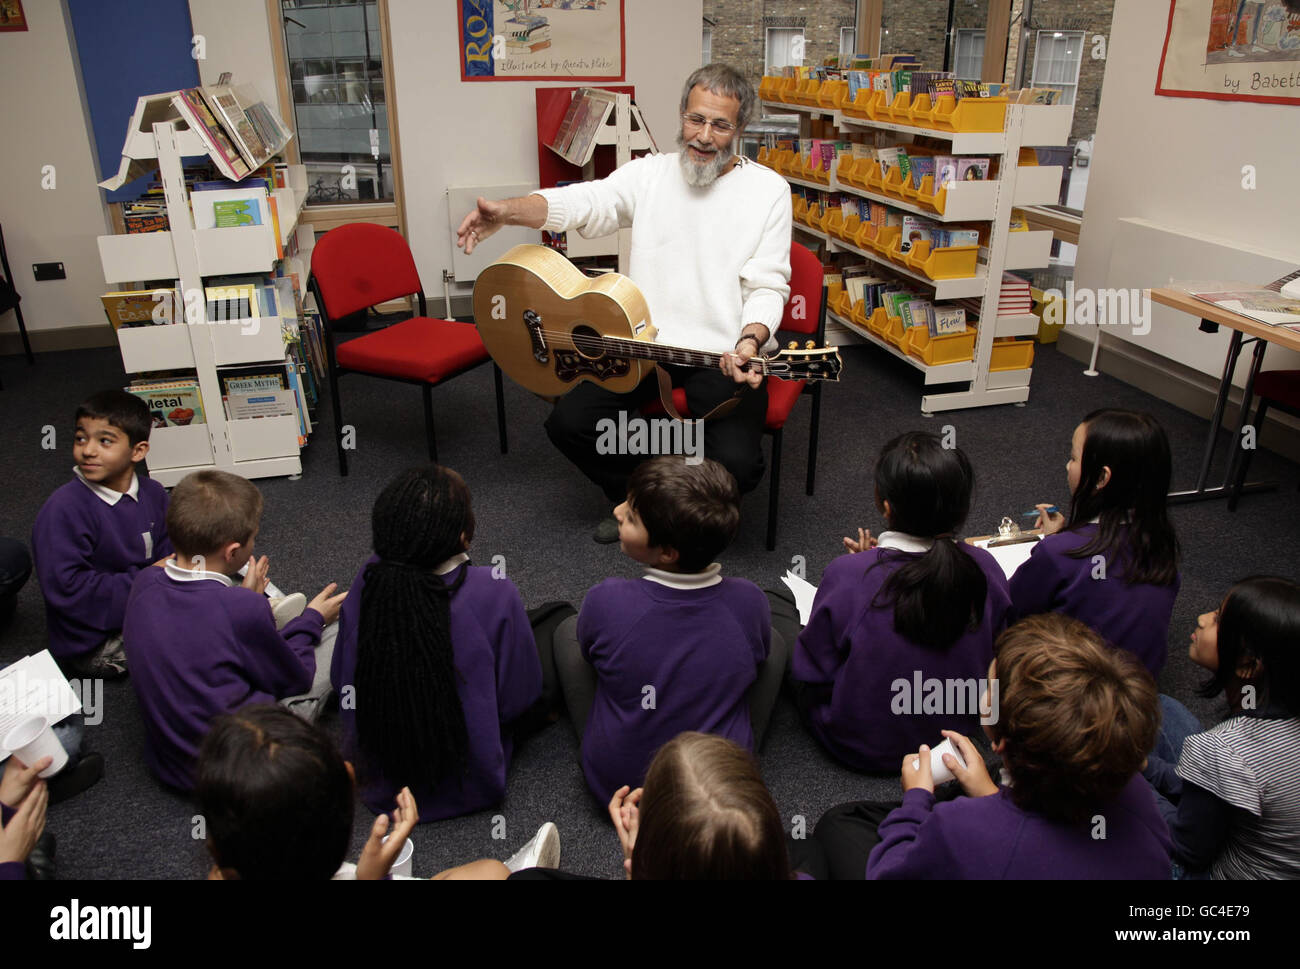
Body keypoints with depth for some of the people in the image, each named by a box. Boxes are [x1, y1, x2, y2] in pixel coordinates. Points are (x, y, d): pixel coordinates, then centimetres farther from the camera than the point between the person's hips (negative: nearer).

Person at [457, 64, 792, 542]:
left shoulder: (769, 190, -1)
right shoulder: (649, 173, 6)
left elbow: (767, 286, -5)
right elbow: (582, 202, -9)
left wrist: (750, 342, -25)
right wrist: (506, 211, -27)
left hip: (726, 352, -3)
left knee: (736, 462, -24)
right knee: (569, 421, -12)